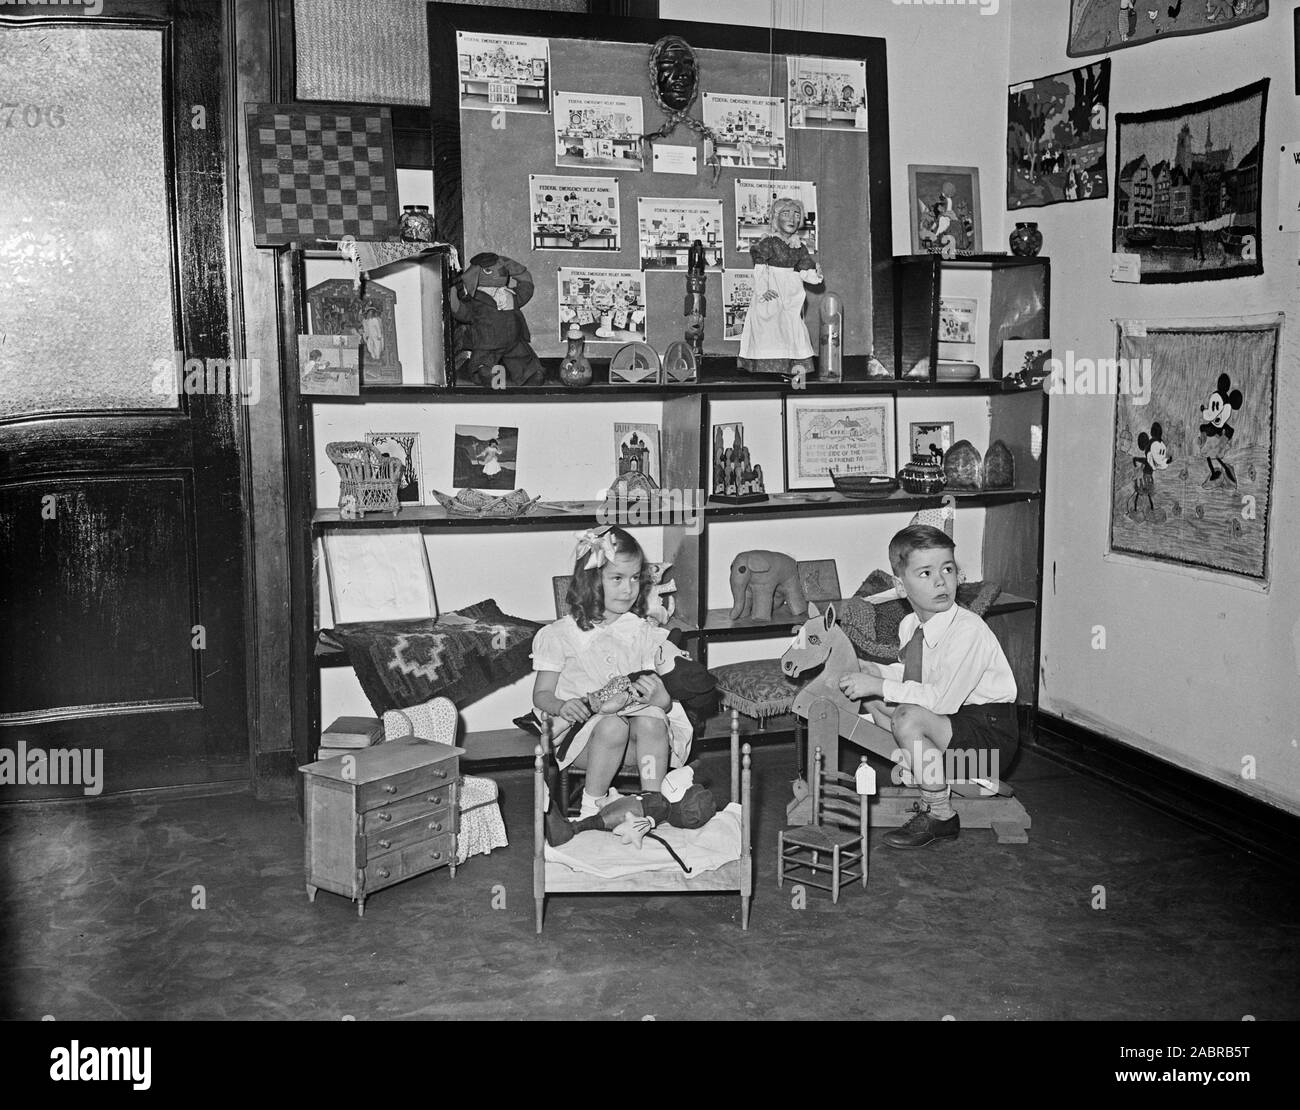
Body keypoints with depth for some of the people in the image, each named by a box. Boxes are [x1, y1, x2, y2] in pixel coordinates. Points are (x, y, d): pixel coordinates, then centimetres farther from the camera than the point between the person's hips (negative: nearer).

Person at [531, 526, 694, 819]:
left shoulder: (644, 633, 12)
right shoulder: (560, 635, 4)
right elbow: (542, 694, 4)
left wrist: (661, 699, -16)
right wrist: (561, 706, -20)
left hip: (636, 713, 2)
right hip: (584, 727, -2)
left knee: (651, 720, -31)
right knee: (612, 727, -35)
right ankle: (593, 804, -18)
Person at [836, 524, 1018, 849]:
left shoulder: (968, 630, -25)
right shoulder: (910, 626, -1)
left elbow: (941, 699, -28)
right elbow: (913, 676, 18)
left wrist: (881, 686, -24)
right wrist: (877, 672, -2)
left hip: (992, 733, -9)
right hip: (953, 719, 9)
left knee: (908, 719, -29)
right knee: (874, 702, 6)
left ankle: (941, 815, -7)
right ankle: (934, 789, 11)